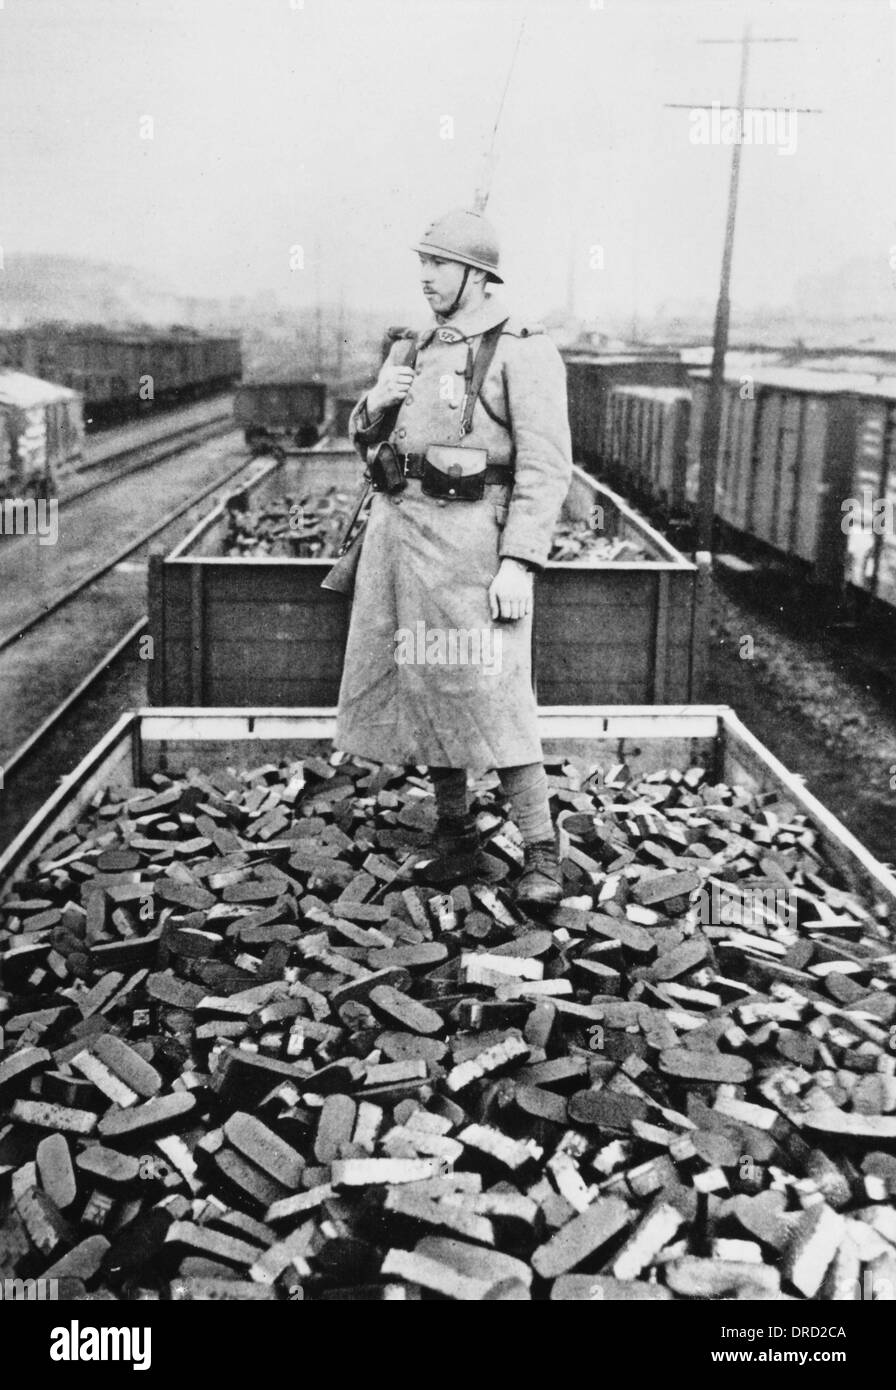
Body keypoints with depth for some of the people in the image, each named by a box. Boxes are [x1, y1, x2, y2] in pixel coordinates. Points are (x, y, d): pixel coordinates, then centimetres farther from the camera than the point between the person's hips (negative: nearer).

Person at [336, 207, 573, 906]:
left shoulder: (523, 351, -6)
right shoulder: (415, 349, 17)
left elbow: (546, 467, -13)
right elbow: (366, 440, 24)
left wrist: (520, 562, -21)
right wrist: (376, 404, 1)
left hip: (469, 535, -8)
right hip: (399, 527, 8)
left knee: (491, 697, -10)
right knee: (422, 687, 10)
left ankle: (542, 856, -1)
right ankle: (459, 842, 22)